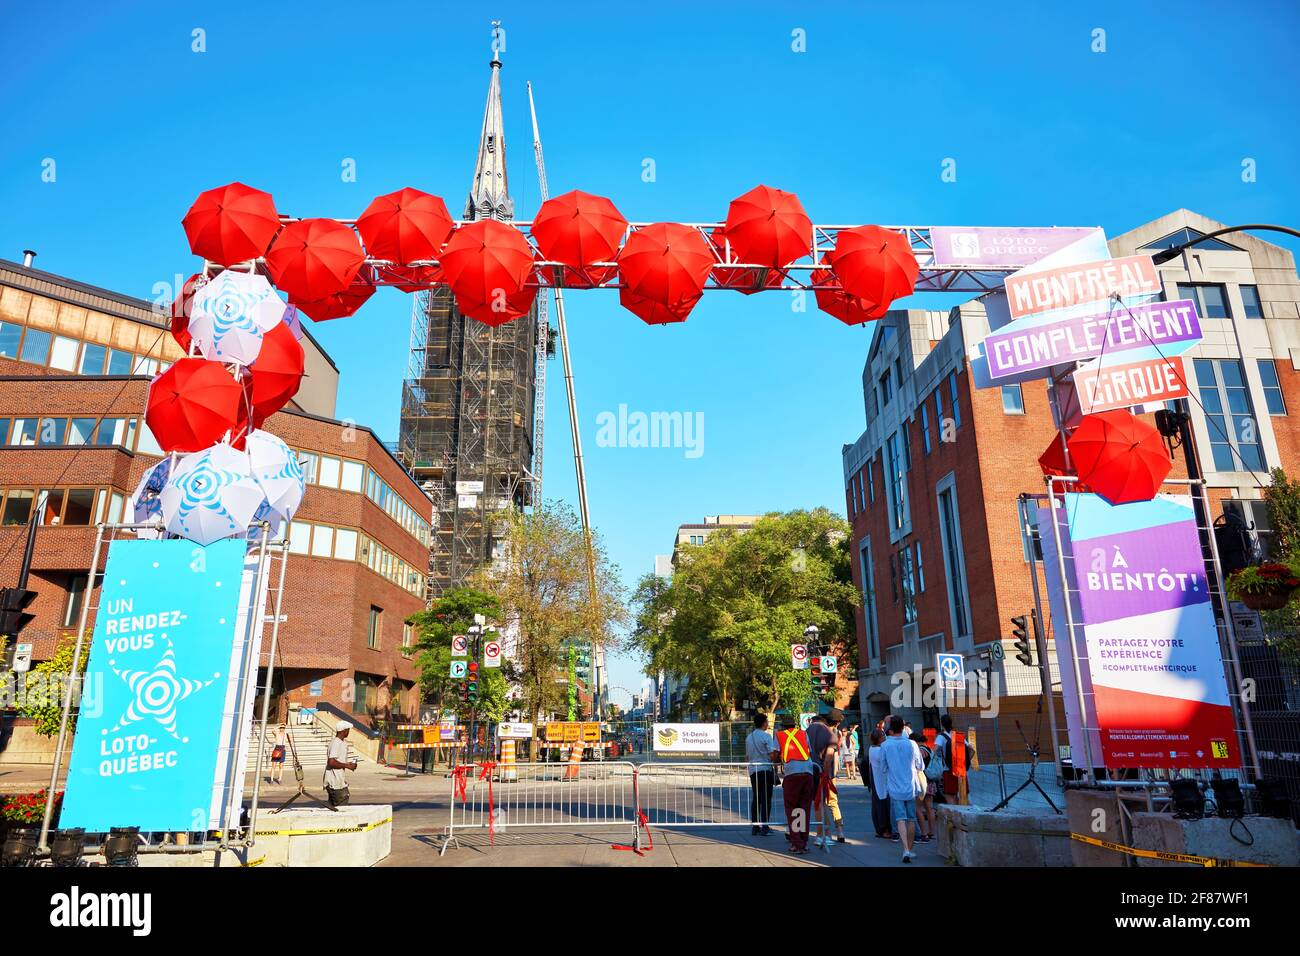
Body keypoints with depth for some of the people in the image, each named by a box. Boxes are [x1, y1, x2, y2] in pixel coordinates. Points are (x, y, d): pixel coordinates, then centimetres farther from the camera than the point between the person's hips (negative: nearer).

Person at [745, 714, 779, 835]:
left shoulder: (748, 737, 12)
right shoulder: (766, 736, -8)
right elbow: (772, 754, -13)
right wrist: (775, 767, -2)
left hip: (753, 771, 6)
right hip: (765, 770, -6)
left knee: (755, 798, 10)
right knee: (766, 798, -3)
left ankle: (755, 826, 12)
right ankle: (764, 826, -5)